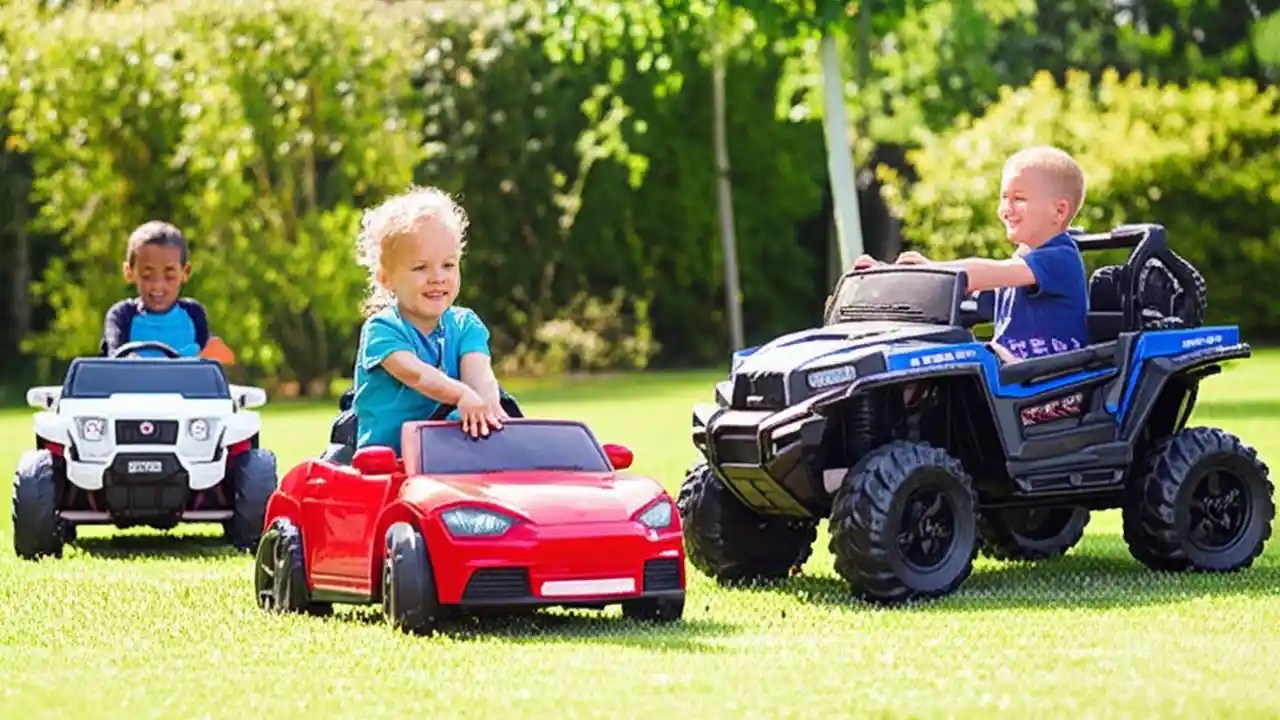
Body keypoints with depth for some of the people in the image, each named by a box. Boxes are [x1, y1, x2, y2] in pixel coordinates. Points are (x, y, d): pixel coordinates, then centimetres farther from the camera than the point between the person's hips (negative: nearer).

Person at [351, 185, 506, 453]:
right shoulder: (381, 329, -5)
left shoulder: (465, 325, 9)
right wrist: (462, 395, -43)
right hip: (385, 452, -4)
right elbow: (414, 373, -24)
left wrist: (488, 403, -36)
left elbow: (477, 371, -11)